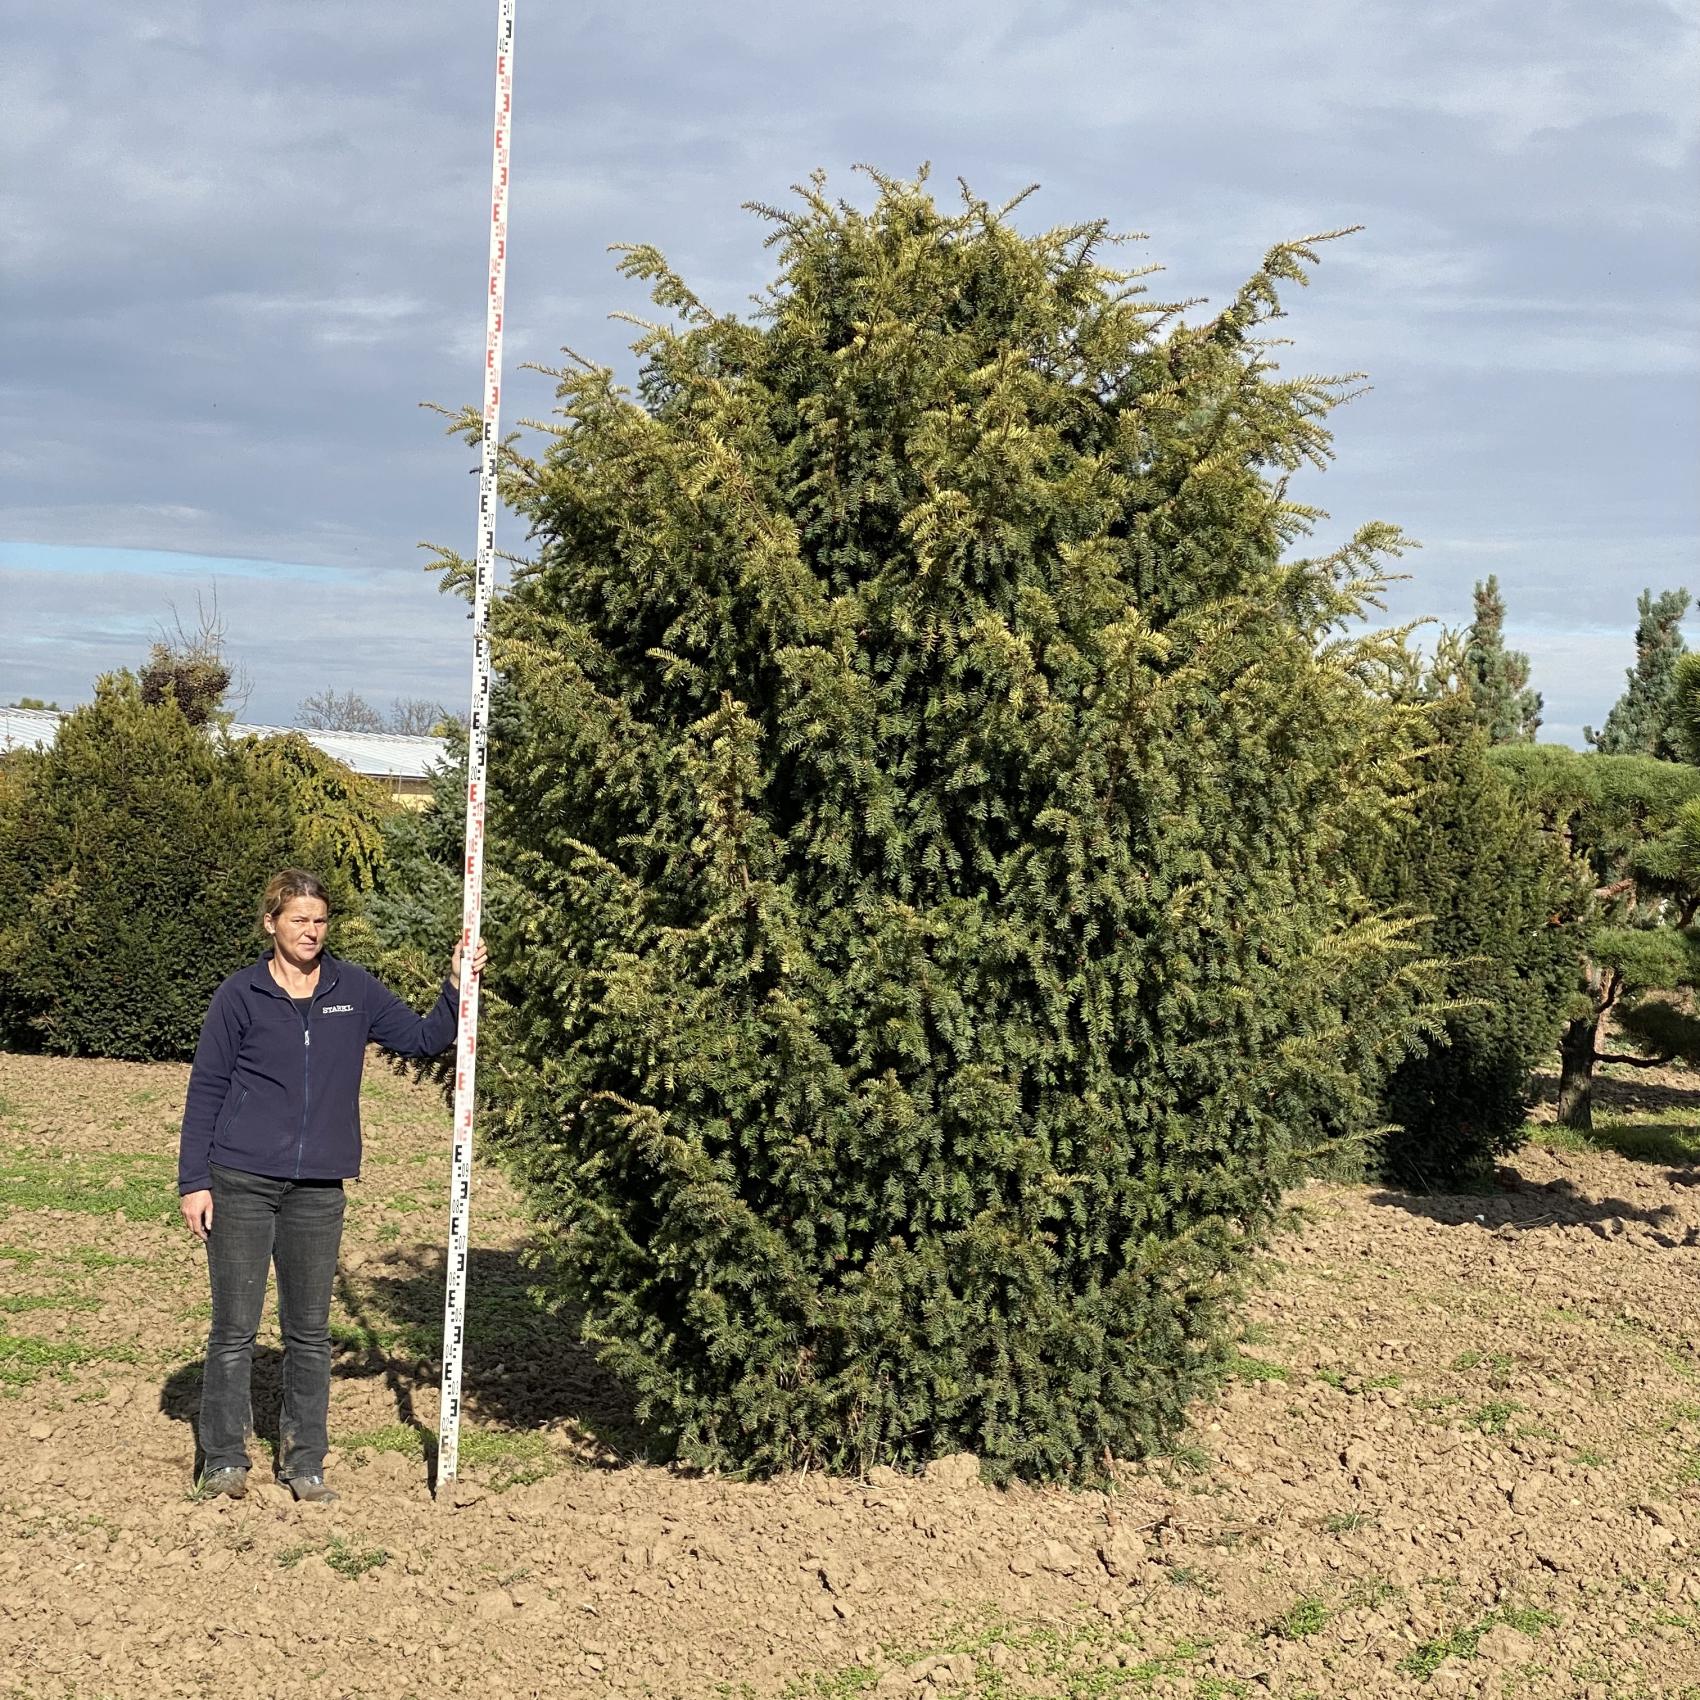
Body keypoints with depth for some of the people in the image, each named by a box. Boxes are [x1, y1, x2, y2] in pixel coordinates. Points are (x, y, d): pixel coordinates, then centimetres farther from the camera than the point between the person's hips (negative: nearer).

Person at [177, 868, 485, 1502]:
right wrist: (193, 1181, -4)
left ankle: (304, 1461, 18)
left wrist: (457, 990, -4)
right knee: (234, 1328, 2)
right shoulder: (240, 995, -1)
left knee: (310, 1331, 8)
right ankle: (224, 1460, 13)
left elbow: (422, 1037, 13)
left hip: (318, 1189, 3)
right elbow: (206, 1089, 0)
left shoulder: (354, 990, 7)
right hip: (241, 1184, -3)